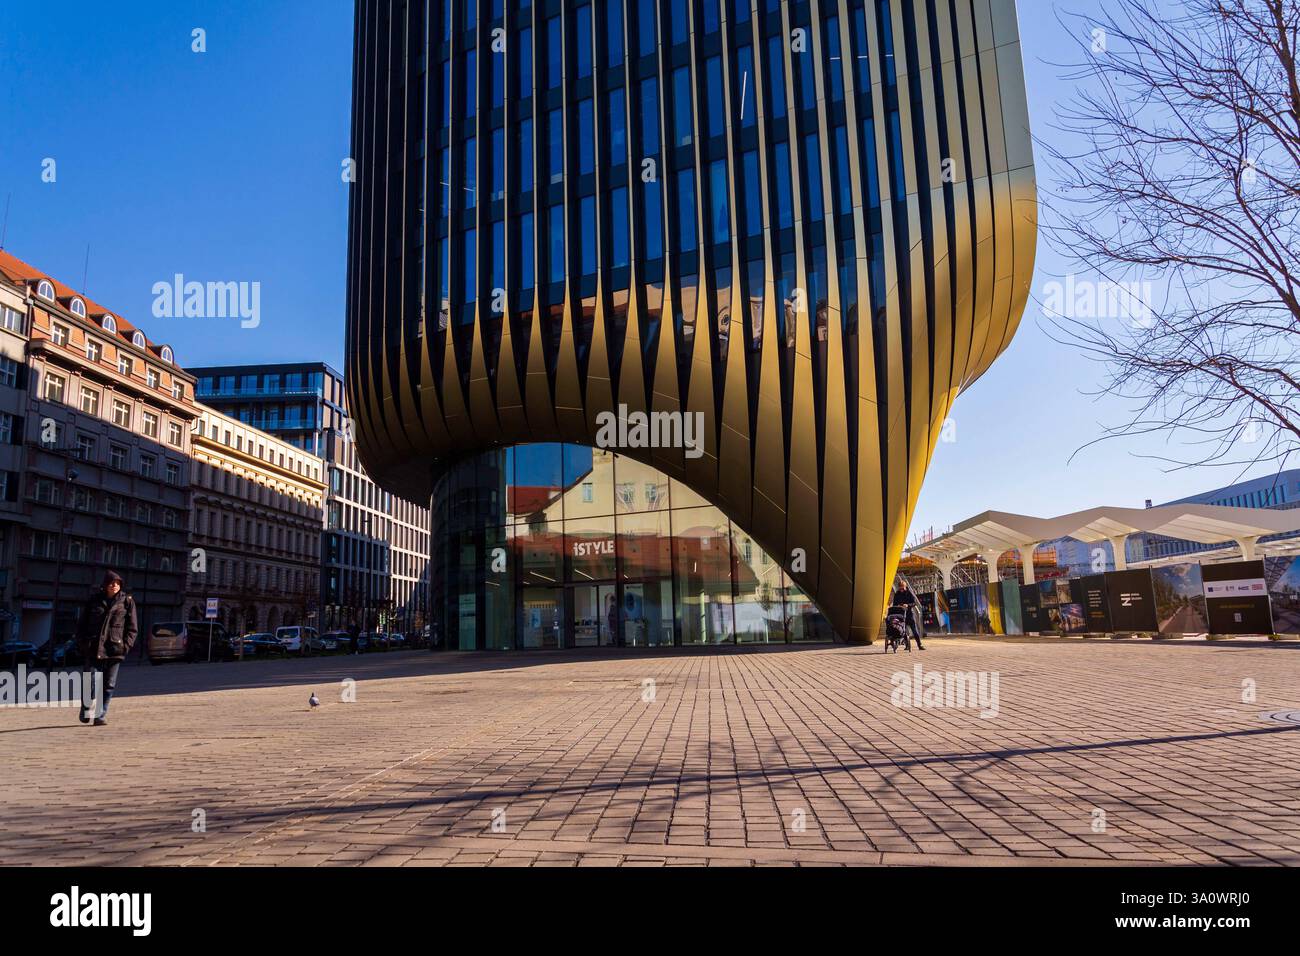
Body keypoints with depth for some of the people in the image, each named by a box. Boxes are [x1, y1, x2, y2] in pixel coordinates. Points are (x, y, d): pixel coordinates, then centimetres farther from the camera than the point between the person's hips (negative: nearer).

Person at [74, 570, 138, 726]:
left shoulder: (127, 601, 4)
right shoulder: (94, 600, 7)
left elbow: (132, 627, 5)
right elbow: (82, 624, 12)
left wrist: (126, 645, -5)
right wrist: (81, 643, 2)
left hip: (114, 649, 0)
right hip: (93, 648, 0)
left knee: (109, 684, 1)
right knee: (89, 682, -2)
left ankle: (101, 716, 10)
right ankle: (85, 710, 20)